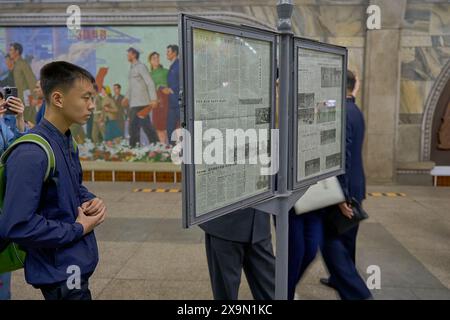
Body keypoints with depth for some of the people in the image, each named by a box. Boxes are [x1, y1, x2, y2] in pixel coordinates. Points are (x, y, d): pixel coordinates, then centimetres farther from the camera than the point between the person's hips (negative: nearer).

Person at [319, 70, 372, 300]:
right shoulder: (355, 111, 11)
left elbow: (342, 156, -25)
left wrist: (340, 195, -24)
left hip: (344, 189, -10)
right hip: (355, 186, 10)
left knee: (331, 241, -3)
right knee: (344, 238, 21)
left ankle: (357, 293, -3)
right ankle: (340, 279, 36)